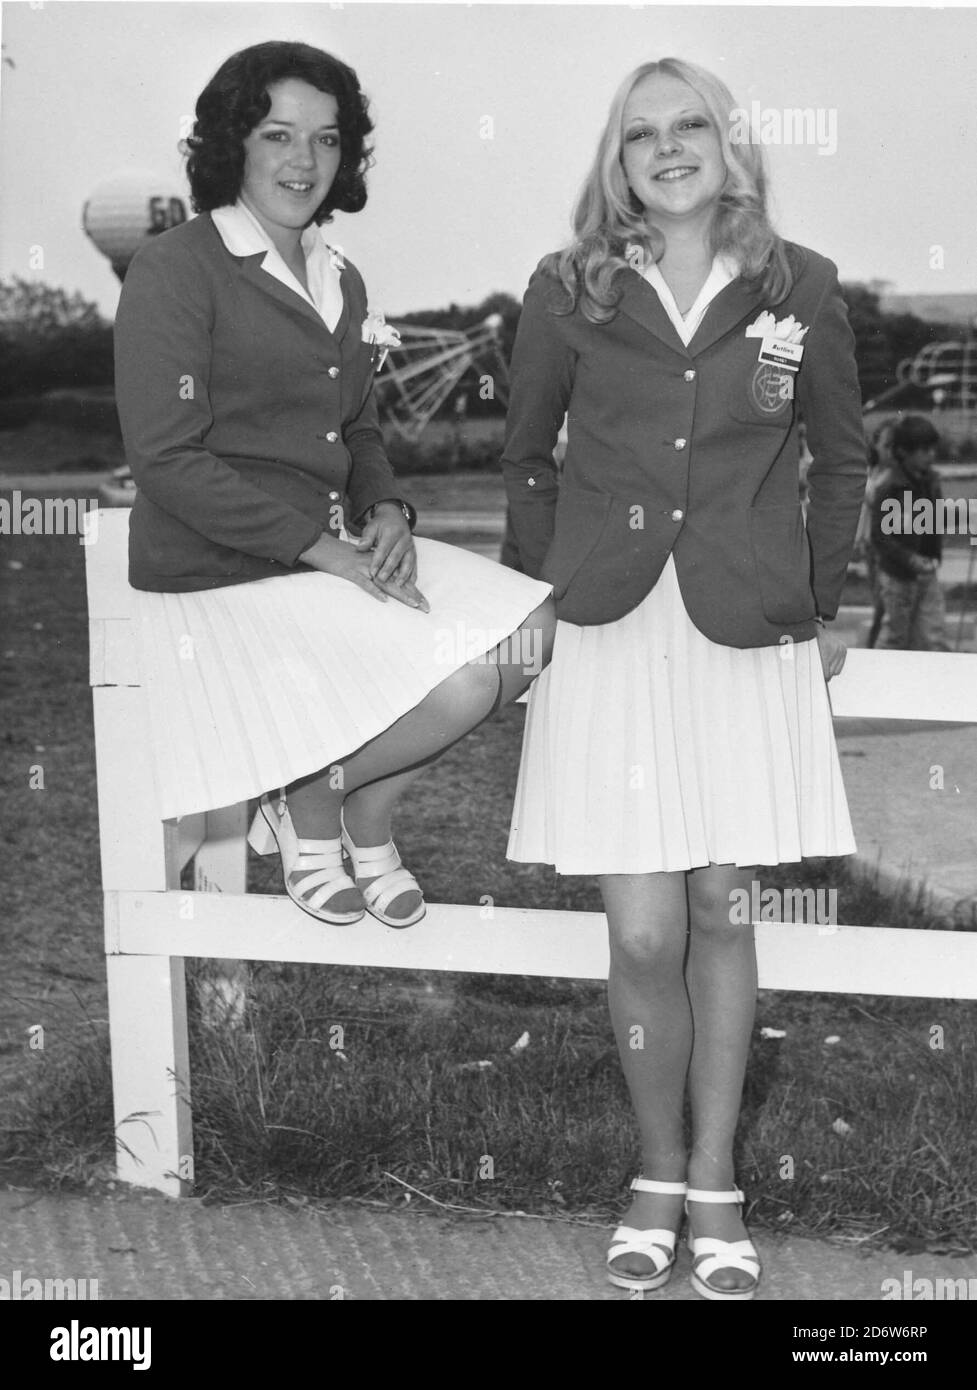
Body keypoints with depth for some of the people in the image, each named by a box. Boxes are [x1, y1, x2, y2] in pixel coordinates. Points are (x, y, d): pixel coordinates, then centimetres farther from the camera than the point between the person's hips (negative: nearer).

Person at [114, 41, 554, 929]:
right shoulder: (175, 271, -9)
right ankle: (307, 802, 5)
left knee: (529, 627, -11)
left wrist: (387, 513, -2)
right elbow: (167, 460, -16)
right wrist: (324, 547, -20)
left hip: (337, 548, 8)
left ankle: (365, 819, 6)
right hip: (220, 575, -8)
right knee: (460, 683, -23)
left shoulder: (339, 279, 16)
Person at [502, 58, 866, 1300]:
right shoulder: (568, 292, 2)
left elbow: (841, 456, 13)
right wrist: (553, 583, 6)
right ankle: (659, 1174, 20)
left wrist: (820, 605, 10)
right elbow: (524, 460, 13)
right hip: (611, 638, 0)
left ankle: (714, 1185, 22)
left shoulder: (798, 289, 2)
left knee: (721, 918, 7)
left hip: (748, 640, 1)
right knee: (644, 937, -2)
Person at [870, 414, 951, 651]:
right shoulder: (888, 485, -17)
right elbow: (880, 536, -17)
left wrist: (935, 557, 3)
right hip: (898, 574, -5)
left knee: (934, 637, 4)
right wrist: (912, 562, -21)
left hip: (927, 571, 6)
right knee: (895, 637, 8)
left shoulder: (929, 479, 3)